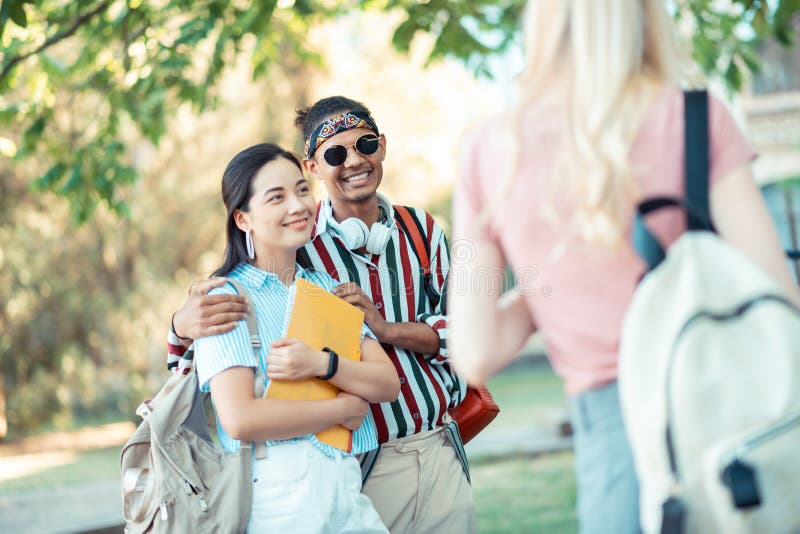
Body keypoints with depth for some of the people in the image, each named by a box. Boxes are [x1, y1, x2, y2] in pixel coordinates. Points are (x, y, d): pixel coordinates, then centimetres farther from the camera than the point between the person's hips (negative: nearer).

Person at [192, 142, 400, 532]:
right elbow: (240, 419, -18)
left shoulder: (326, 286, 15)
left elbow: (388, 384, 5)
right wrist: (344, 408, -8)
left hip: (348, 483, 6)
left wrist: (322, 364, -13)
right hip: (277, 495, -5)